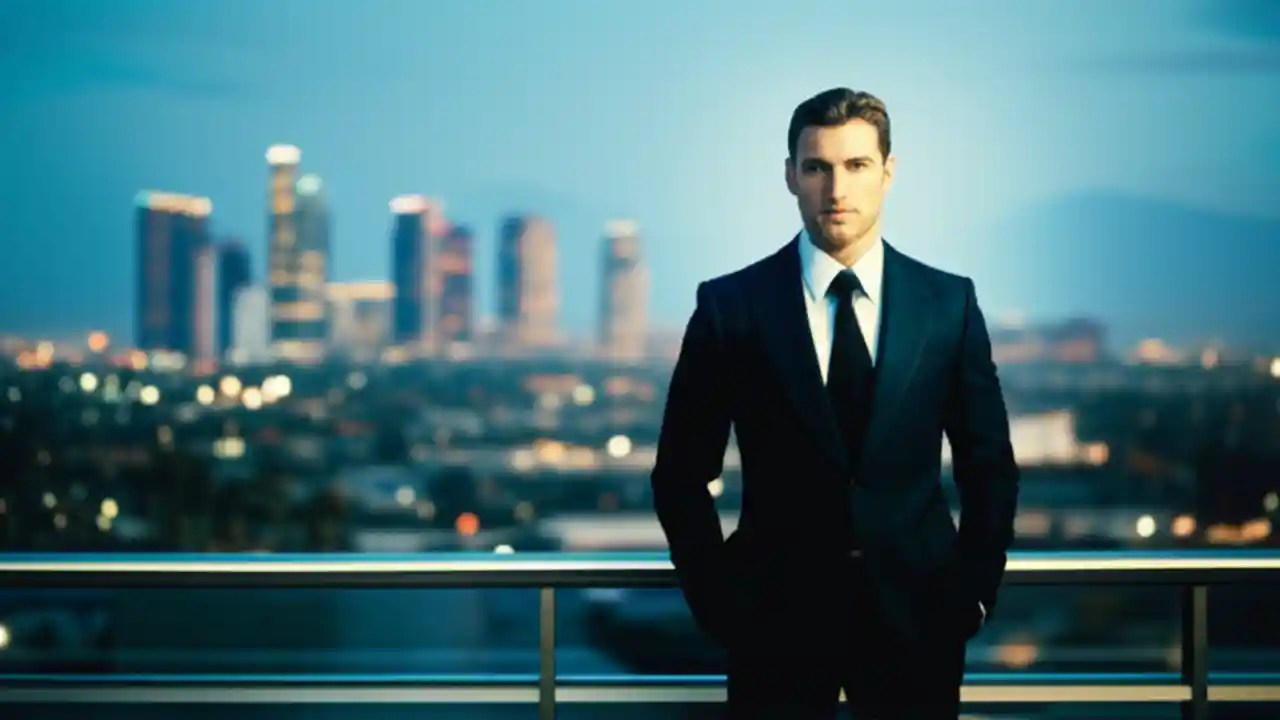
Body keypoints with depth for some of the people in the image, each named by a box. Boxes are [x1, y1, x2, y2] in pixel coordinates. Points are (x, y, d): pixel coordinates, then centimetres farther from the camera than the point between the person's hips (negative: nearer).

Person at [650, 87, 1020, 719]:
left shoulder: (948, 302, 2)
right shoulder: (731, 305, -3)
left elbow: (988, 466, 9)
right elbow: (680, 475, 2)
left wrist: (973, 591, 2)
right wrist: (719, 602, -3)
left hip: (915, 617, 1)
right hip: (776, 618, -1)